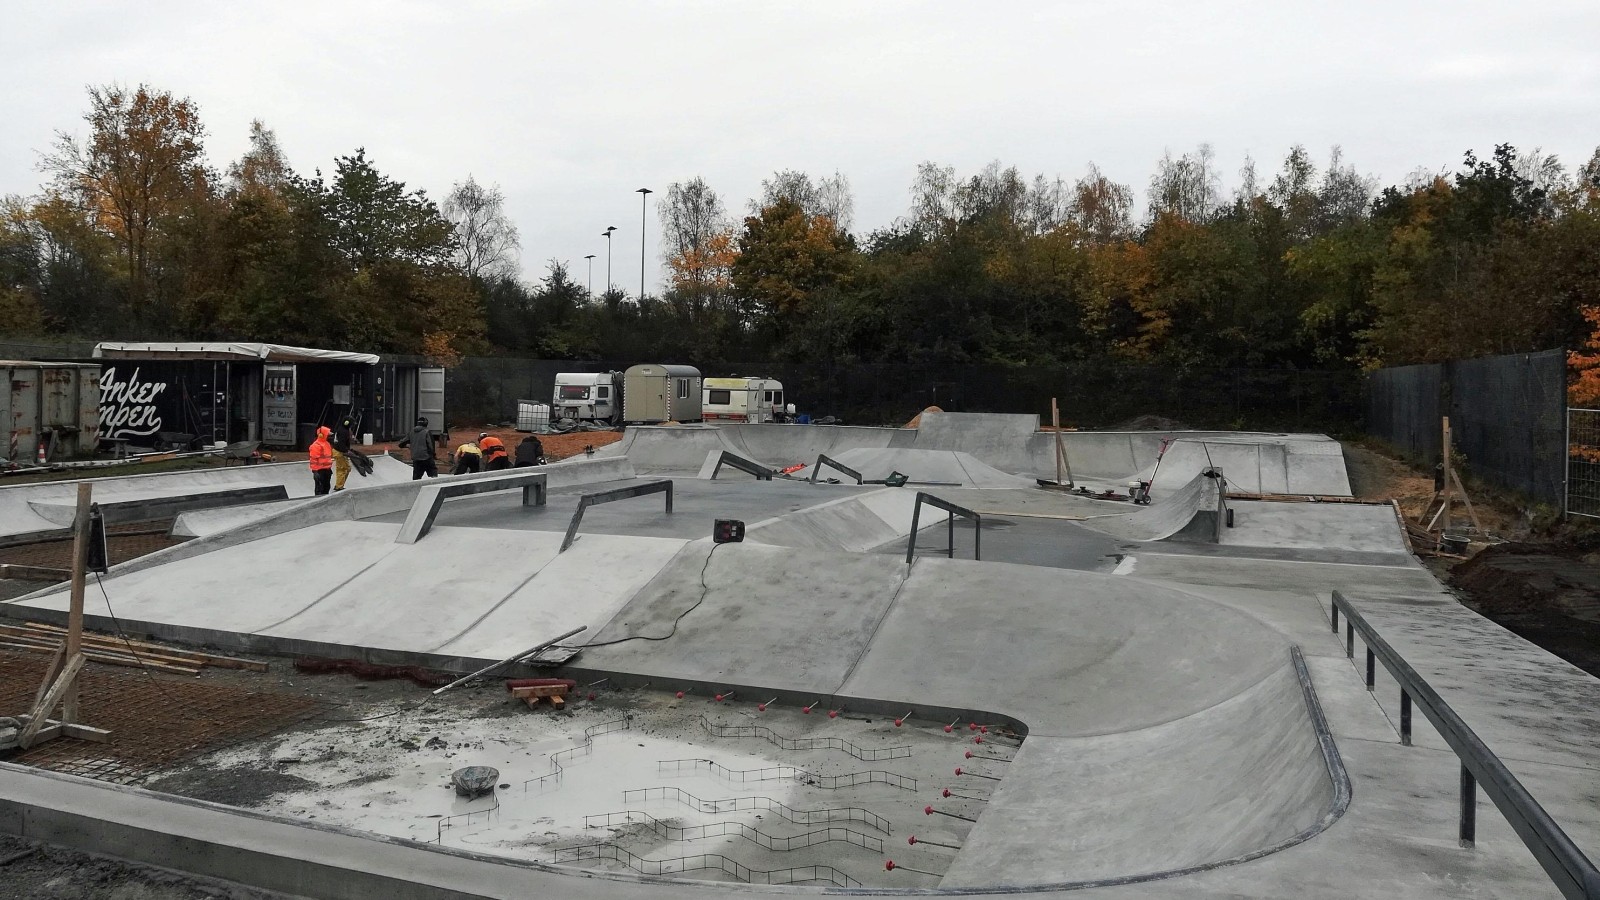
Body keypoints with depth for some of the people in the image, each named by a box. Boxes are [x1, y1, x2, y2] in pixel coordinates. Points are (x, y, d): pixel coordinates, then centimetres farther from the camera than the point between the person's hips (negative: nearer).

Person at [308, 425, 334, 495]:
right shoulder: (316, 445, -16)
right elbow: (313, 459, -19)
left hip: (327, 470, 9)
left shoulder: (327, 444, 13)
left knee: (326, 488, 16)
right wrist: (315, 471, -20)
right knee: (320, 489, -4)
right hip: (320, 471, -9)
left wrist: (329, 468, 24)